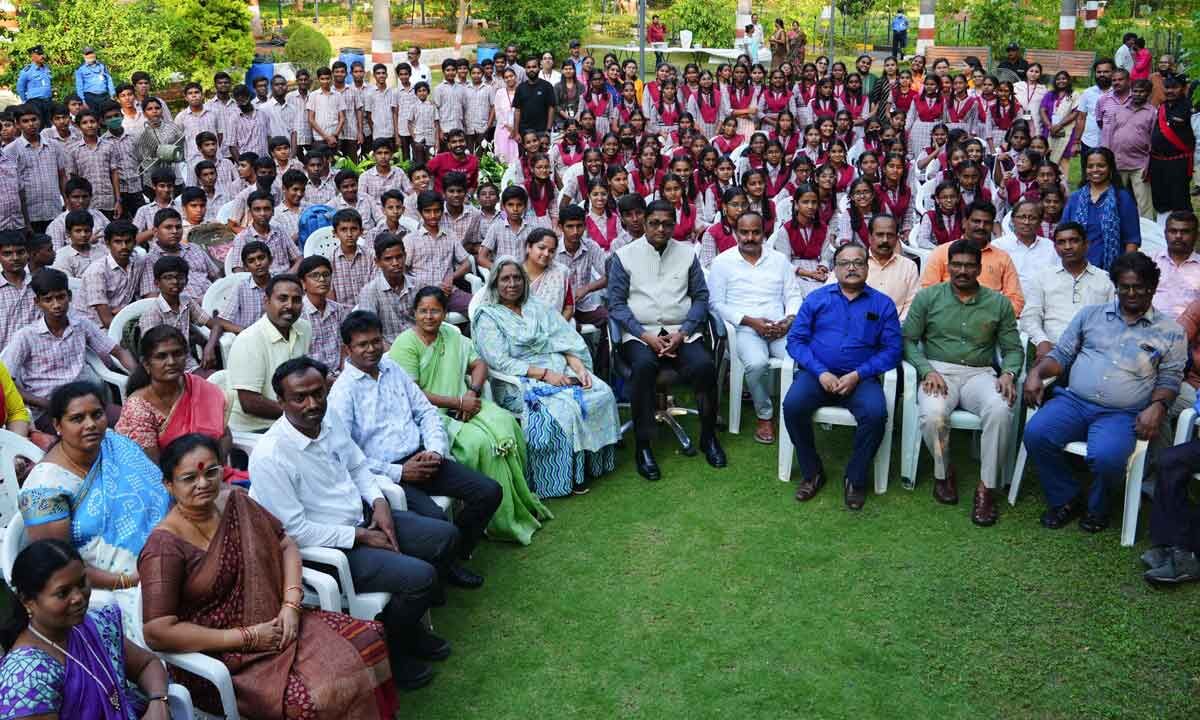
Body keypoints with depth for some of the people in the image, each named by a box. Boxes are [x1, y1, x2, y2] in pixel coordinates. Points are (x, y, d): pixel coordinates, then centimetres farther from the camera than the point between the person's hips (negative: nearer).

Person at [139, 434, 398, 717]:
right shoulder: (164, 546, -17)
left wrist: (291, 604, -8)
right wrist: (247, 638, -19)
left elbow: (286, 546, 10)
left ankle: (379, 710, 12)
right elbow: (157, 632, -21)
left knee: (368, 640, -7)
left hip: (272, 623, 7)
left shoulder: (234, 502, 1)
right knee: (315, 697, -27)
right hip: (222, 655, -7)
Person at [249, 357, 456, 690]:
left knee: (445, 536, 9)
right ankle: (387, 651, 7)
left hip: (362, 519, 9)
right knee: (420, 577, -21)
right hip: (327, 549, -9)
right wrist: (359, 537, -19)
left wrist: (378, 501, -4)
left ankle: (406, 622, 26)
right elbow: (294, 531, -24)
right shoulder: (270, 456, -26)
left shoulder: (329, 417, -2)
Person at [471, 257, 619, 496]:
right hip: (519, 382, -6)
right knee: (562, 406, -31)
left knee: (601, 392, -18)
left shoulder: (538, 308, 18)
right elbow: (502, 362, -11)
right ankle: (567, 476, -20)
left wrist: (580, 368, -9)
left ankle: (592, 462, -9)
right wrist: (544, 374, -19)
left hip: (560, 370, 6)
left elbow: (567, 341, 10)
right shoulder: (487, 317, 0)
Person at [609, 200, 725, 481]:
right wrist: (645, 336, -12)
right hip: (640, 334, -2)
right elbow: (616, 304, 0)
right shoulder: (625, 255, 4)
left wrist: (682, 333, -7)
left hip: (681, 332, 2)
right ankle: (643, 445, -24)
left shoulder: (687, 253, 11)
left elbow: (701, 297, 9)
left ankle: (708, 437, -6)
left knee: (704, 365, -27)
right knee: (643, 366, -34)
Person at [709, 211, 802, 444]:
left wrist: (790, 319, -7)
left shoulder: (780, 259, 17)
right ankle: (764, 416, -12)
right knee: (757, 363, -35)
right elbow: (717, 304, 0)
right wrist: (750, 321, -11)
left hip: (780, 328, 3)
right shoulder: (722, 262, 6)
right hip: (745, 328, -3)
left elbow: (793, 295, 15)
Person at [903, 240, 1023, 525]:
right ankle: (943, 473, -3)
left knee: (1000, 411, -33)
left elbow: (1013, 349, 11)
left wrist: (1008, 373, -11)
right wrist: (927, 370, -13)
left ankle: (986, 486, -18)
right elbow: (908, 340, 4)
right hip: (938, 371, -1)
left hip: (979, 374, 1)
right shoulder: (927, 297, 8)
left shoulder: (998, 303, 11)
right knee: (933, 415, -34)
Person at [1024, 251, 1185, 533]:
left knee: (1107, 456, -33)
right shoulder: (1090, 314, 16)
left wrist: (1157, 407, -12)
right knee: (1036, 433, -26)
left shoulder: (1170, 331, 11)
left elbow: (1169, 380, 9)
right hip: (1074, 401, 2)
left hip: (1122, 415, -2)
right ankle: (1064, 500, -3)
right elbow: (1061, 354, 15)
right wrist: (1037, 373, -5)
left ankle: (1097, 507, 1)